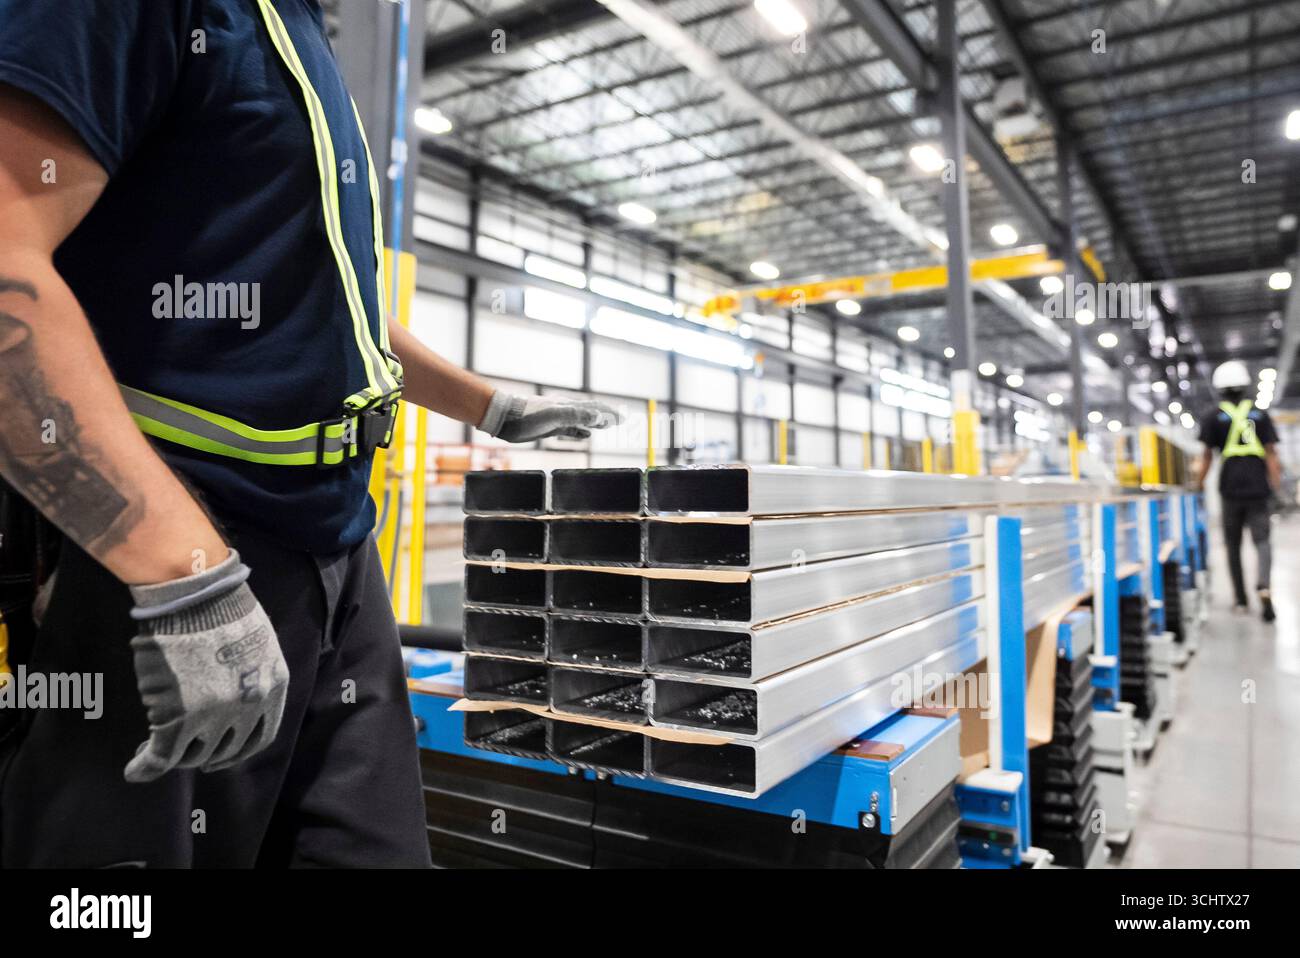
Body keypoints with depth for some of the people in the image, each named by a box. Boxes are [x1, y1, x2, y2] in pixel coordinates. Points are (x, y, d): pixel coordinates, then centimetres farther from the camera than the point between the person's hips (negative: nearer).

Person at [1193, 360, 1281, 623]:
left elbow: (1207, 457, 0)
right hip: (1258, 488, 1)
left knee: (1233, 544, 10)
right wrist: (1276, 484, 6)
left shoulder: (1214, 418, 2)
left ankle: (1241, 599, 14)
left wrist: (1199, 486, 8)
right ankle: (1263, 584, -23)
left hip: (1230, 488, -1)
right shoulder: (1261, 415, 8)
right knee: (1261, 539, 3)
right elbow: (1271, 454, 3)